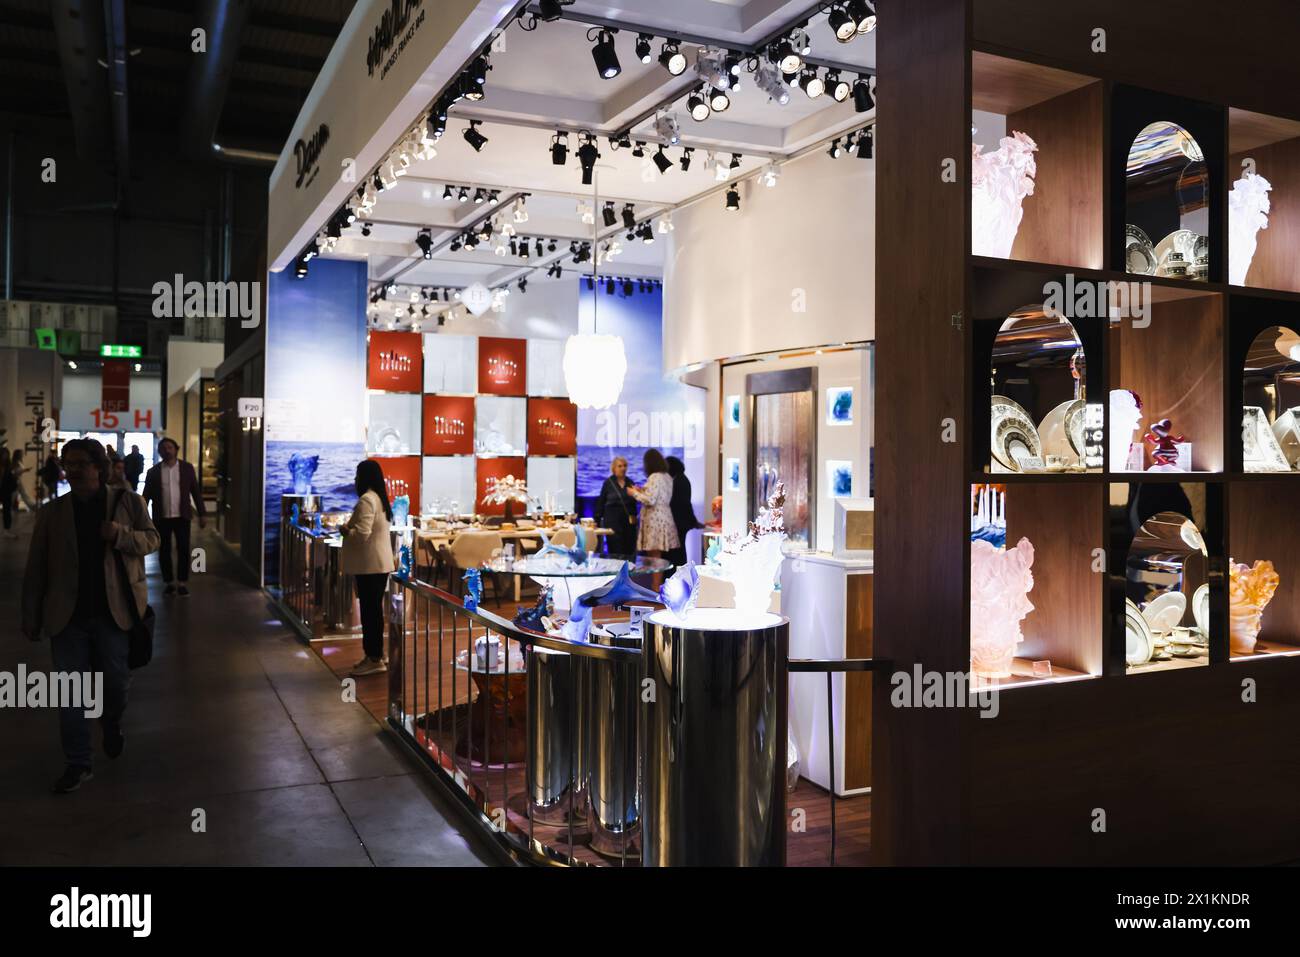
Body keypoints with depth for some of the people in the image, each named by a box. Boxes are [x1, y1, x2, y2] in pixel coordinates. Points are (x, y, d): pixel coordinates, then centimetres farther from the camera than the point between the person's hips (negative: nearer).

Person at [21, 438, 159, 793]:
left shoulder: (128, 502, 0)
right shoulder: (51, 512, 3)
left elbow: (151, 539, 4)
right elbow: (35, 569, 6)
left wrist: (121, 535, -17)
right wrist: (31, 617, 3)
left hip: (113, 612, -1)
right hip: (68, 616, 1)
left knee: (116, 682, 9)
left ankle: (112, 724, 41)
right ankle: (77, 763, 15)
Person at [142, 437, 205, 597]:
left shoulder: (187, 468, 3)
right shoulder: (154, 471, 4)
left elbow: (195, 492, 4)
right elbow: (146, 495, 4)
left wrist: (201, 514, 1)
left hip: (182, 516, -1)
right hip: (161, 518, 1)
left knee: (183, 549, -1)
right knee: (164, 551, 6)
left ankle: (182, 583, 9)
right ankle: (169, 582, 17)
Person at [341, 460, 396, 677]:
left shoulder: (366, 499, -16)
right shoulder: (380, 498, 15)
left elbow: (362, 534, -23)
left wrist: (346, 531, -5)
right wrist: (351, 526, 14)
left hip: (370, 564, -10)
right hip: (380, 562, 10)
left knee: (369, 610, -4)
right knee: (374, 609, 15)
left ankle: (374, 659, 0)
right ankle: (376, 654, 22)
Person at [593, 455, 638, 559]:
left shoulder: (630, 482, 10)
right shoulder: (608, 483, 1)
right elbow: (601, 502, 1)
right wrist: (597, 520, -3)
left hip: (629, 520, 3)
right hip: (613, 521, -3)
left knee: (629, 550, 1)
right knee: (615, 551, -7)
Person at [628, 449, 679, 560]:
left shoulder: (654, 477, -13)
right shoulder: (667, 477, 15)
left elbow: (650, 500, -18)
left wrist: (635, 493, -4)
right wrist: (642, 491, 24)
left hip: (655, 520, -9)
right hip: (664, 518, 9)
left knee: (654, 558, -7)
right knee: (658, 557, 10)